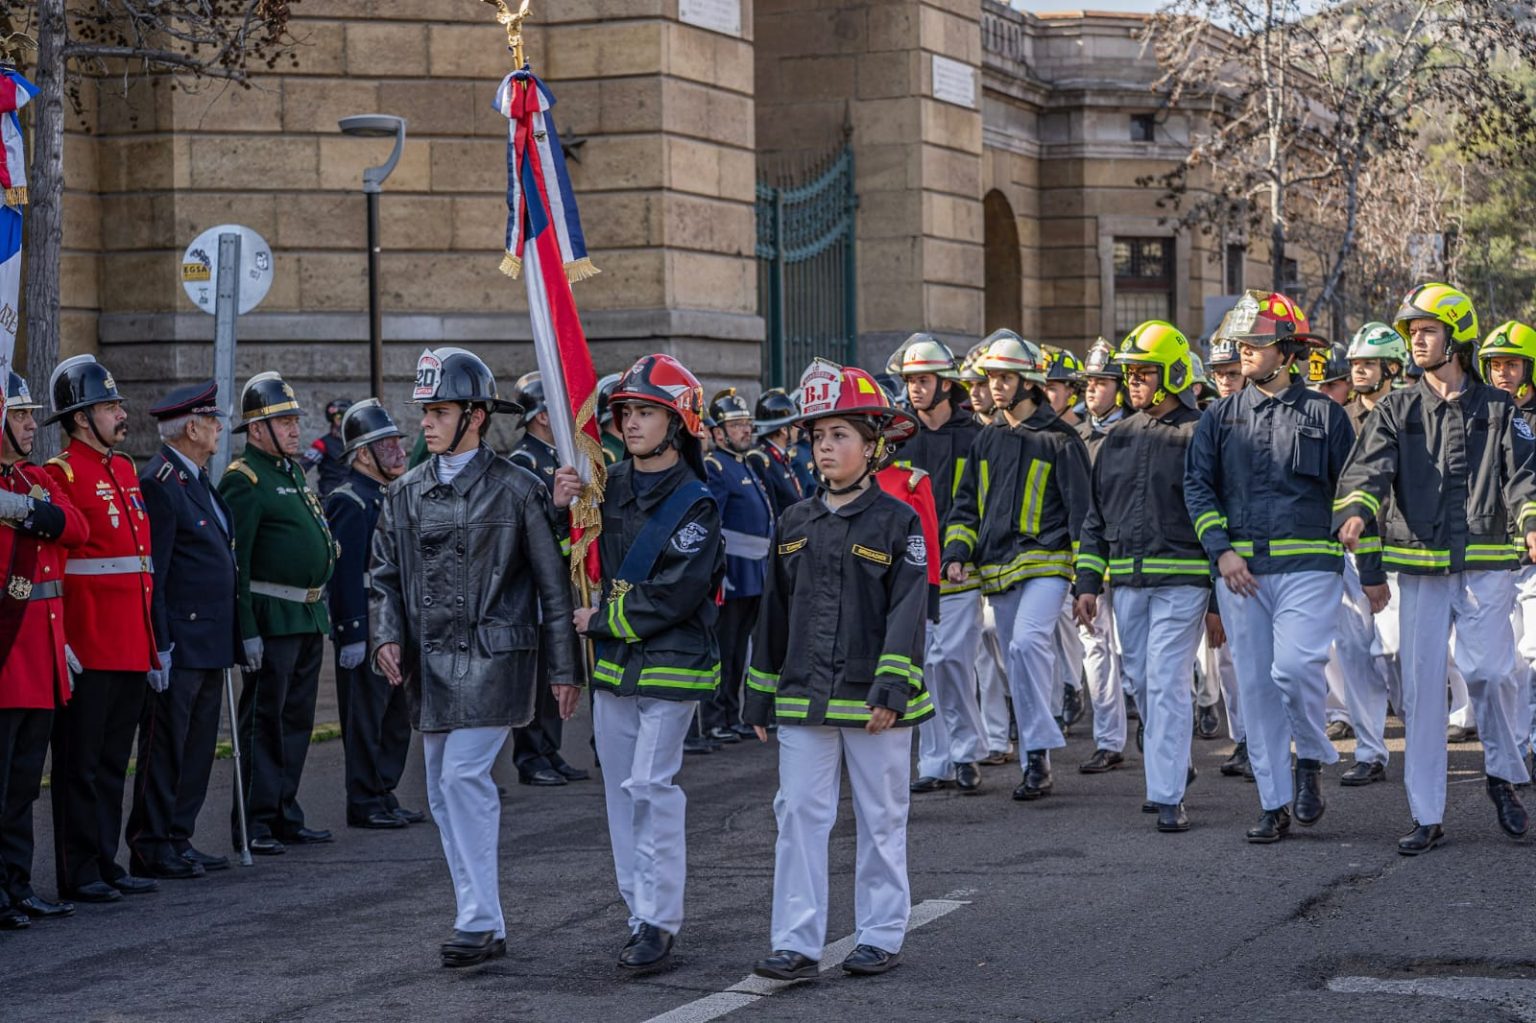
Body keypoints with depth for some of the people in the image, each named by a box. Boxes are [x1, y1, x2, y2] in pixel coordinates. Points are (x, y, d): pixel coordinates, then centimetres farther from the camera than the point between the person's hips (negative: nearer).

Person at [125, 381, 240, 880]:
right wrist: (160, 646, -20)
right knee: (165, 746, -3)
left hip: (209, 645, 10)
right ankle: (152, 847, 2)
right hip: (180, 645, -10)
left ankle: (179, 839, 19)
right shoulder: (159, 483, -14)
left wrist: (230, 638, 19)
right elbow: (151, 573, -17)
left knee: (197, 747, 13)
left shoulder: (198, 480, 16)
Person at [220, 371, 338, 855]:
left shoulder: (293, 471, 17)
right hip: (273, 617, -9)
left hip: (309, 617, 9)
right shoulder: (243, 480, -12)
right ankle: (253, 822, -1)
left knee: (297, 719, 13)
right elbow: (234, 561, -17)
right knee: (264, 721, -5)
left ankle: (285, 815, 20)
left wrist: (322, 608, 20)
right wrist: (247, 630, -21)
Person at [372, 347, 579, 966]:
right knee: (443, 792, 9)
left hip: (492, 659, -6)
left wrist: (563, 670, -4)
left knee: (464, 777, -15)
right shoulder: (406, 493, 10)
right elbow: (383, 574, 14)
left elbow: (553, 583, -3)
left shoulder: (515, 490, -5)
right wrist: (387, 636, -4)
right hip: (429, 661, 6)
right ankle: (477, 915, 19)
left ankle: (482, 924, -11)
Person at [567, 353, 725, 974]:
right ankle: (641, 910, 19)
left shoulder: (694, 504, -10)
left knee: (650, 786, -12)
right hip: (613, 665, 7)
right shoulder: (609, 486, 9)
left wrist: (602, 620, -12)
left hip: (671, 666, -7)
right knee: (620, 788, 10)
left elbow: (675, 595, -17)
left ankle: (659, 922, -8)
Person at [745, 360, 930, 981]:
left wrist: (892, 690, -19)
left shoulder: (897, 521, -5)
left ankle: (881, 935, 17)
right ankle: (797, 943, 2)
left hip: (872, 700, -4)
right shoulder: (795, 524, 9)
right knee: (799, 814, 0)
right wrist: (761, 697, 13)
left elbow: (908, 611, -11)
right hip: (803, 698, 4)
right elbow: (775, 614, 14)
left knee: (881, 819, 7)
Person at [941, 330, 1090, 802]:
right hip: (998, 569, 6)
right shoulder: (986, 442, 15)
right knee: (1019, 665, 8)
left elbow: (1080, 510, -3)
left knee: (1028, 642, -26)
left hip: (1045, 562, -6)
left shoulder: (1058, 440, -2)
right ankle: (1036, 764, 15)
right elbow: (966, 505, 19)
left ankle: (1039, 751, -21)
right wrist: (957, 553, 3)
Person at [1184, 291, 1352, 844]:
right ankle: (1274, 804, 10)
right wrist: (1222, 549, -7)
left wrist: (1372, 573, 5)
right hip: (1240, 568, 3)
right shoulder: (1220, 417, 10)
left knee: (1295, 666, -19)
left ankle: (1311, 758, 10)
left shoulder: (1325, 414, 5)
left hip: (1308, 564, -3)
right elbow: (1197, 486, 7)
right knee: (1256, 684, 3)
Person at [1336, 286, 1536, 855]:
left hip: (1485, 564, -2)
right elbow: (1368, 468, -5)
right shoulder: (1397, 410, 11)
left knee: (1490, 670, -10)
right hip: (1419, 567, 2)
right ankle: (1427, 818, 6)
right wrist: (1355, 512, -26)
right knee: (1421, 684, 1)